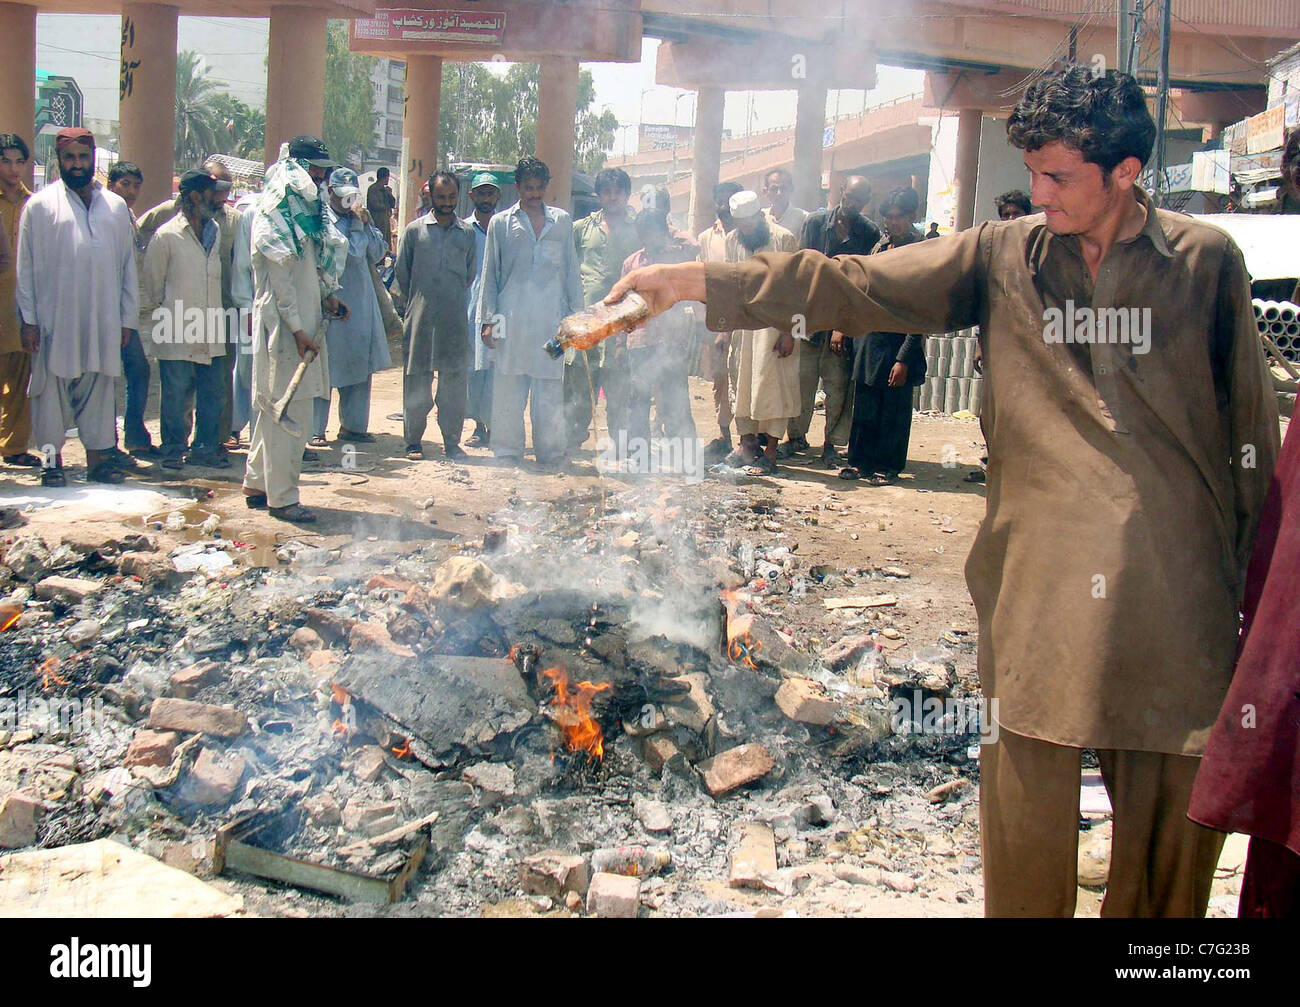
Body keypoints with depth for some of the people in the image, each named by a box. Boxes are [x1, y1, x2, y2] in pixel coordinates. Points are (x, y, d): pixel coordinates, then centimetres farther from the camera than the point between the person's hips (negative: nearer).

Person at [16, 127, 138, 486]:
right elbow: (26, 267, 2)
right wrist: (28, 320, -4)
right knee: (52, 388, 2)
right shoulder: (40, 205, 4)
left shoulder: (116, 207, 11)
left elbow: (128, 266, 12)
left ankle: (97, 457, 12)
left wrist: (128, 318, 7)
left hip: (102, 320, 2)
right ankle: (52, 458, 10)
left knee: (99, 388, 5)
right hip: (54, 318, -2)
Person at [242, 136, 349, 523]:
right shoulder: (275, 215, -12)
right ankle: (282, 498, -2)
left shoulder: (305, 212, 16)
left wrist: (327, 298, 6)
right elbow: (280, 278, -17)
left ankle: (256, 483, 24)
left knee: (276, 407, 15)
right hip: (283, 326, -9)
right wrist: (297, 330, -20)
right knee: (291, 411, -7)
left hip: (303, 321, 9)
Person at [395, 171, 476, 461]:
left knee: (455, 379, 2)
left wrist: (454, 299, 13)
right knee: (416, 379, 2)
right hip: (421, 317, -1)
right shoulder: (414, 230, 4)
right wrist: (416, 303, 10)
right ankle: (413, 441, 10)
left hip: (455, 318, 1)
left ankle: (452, 441, 10)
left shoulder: (467, 233, 10)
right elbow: (402, 273, 9)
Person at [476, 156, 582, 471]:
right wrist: (487, 319, 4)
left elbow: (571, 271, 15)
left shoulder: (562, 221, 13)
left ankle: (551, 455, 9)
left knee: (551, 388, 1)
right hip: (512, 319, -1)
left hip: (551, 319, 1)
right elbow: (490, 274, 10)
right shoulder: (501, 223, 10)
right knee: (509, 389, 0)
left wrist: (577, 316, 10)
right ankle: (507, 454, 8)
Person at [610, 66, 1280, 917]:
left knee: (1176, 804, 7)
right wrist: (696, 282, -8)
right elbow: (852, 286, -1)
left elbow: (1252, 432, 7)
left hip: (1175, 590, 0)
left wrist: (1260, 581, 7)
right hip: (1038, 584, 1)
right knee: (1025, 810, 3)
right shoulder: (1003, 257, 4)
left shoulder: (1206, 261, 2)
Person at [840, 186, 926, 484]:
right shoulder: (881, 246, 11)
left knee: (894, 409, 4)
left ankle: (888, 466, 15)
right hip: (869, 337, 6)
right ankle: (860, 461, 19)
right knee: (864, 405, 9)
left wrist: (904, 359, -16)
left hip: (898, 341, -6)